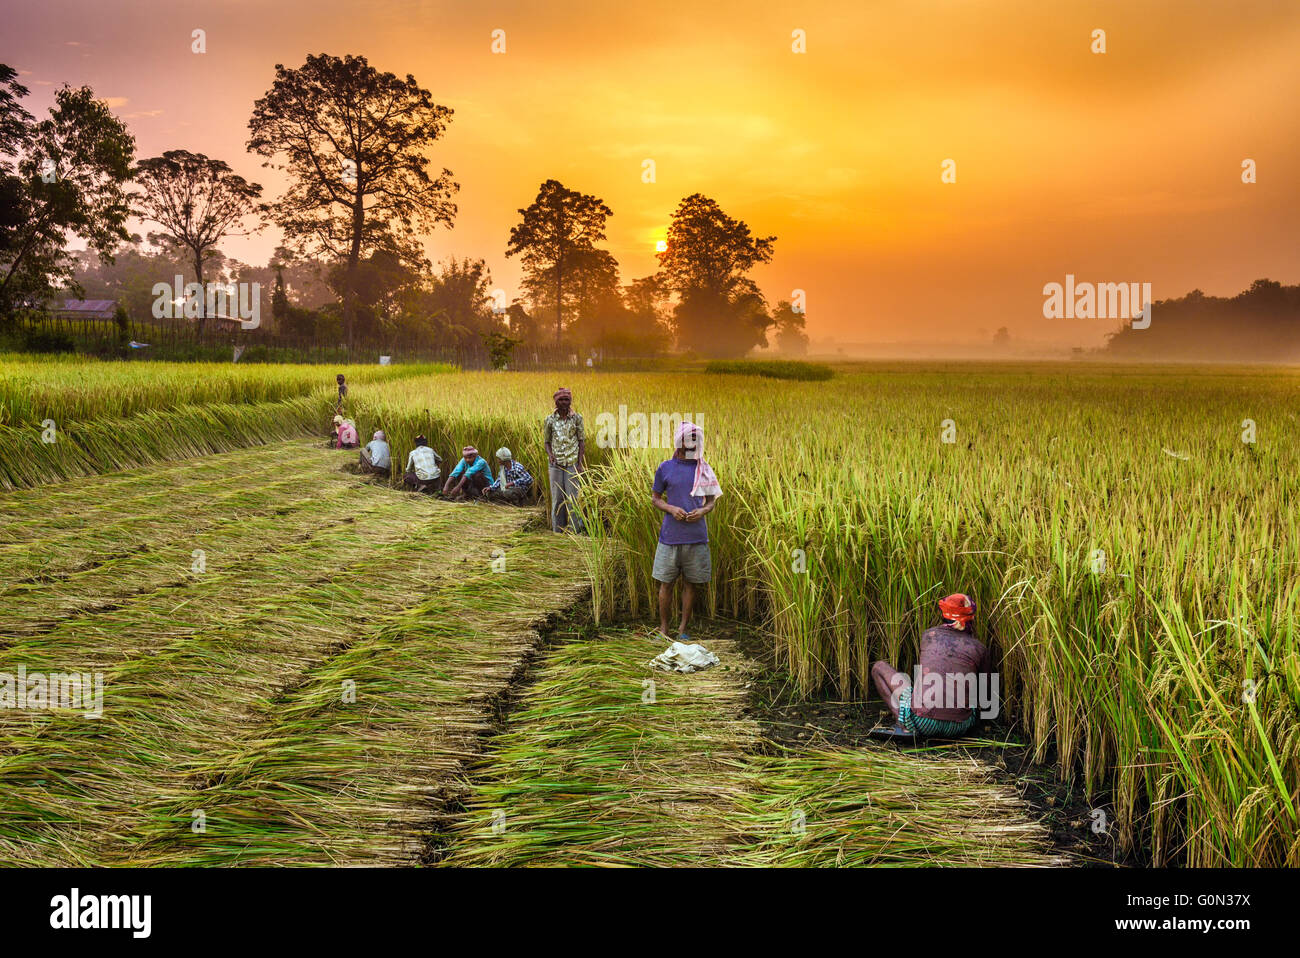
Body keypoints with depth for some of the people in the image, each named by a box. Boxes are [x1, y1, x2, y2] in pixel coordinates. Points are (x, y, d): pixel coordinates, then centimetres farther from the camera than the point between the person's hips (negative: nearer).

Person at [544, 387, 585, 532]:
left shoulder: (577, 418, 2)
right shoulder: (550, 420, 4)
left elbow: (582, 441, 3)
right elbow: (547, 441, 12)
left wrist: (580, 463, -5)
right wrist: (550, 455, -9)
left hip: (572, 463, -1)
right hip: (556, 464, 1)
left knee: (572, 496, -3)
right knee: (557, 497, 3)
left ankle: (574, 529, 3)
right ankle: (557, 529, 10)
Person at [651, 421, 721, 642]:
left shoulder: (704, 470, 7)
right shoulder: (665, 468, 2)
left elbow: (711, 500, 12)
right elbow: (655, 498, 8)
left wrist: (703, 511, -10)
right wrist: (671, 509, -11)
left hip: (696, 536, 1)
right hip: (670, 535, -1)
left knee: (690, 583, 8)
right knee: (666, 582, 4)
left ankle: (683, 628, 20)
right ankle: (663, 627, 18)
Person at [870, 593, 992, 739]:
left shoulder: (929, 635, 7)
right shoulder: (979, 648, 5)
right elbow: (986, 688, 20)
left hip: (923, 722, -4)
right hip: (959, 727, 5)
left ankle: (904, 723, -2)